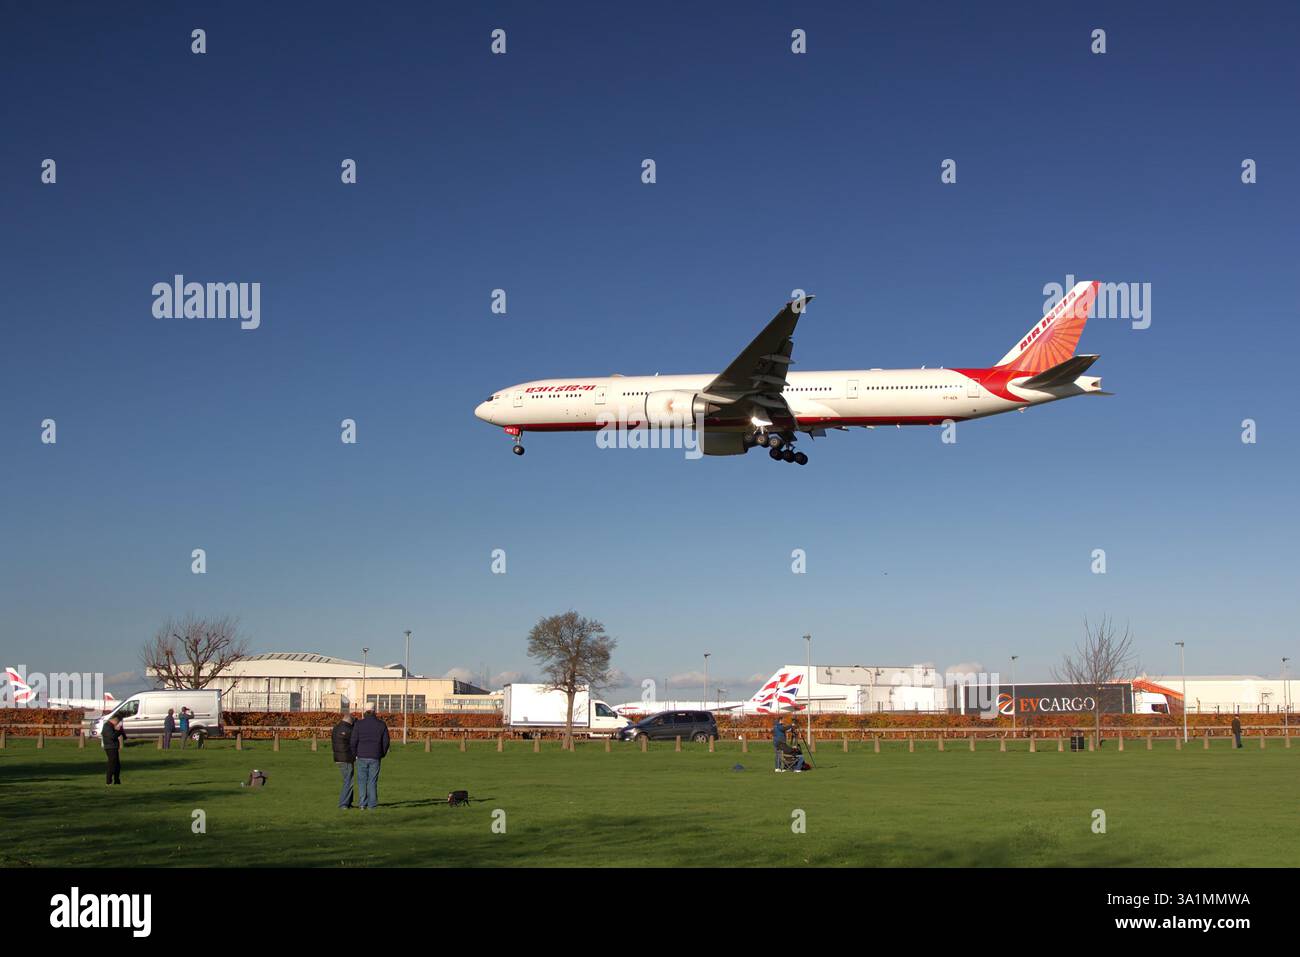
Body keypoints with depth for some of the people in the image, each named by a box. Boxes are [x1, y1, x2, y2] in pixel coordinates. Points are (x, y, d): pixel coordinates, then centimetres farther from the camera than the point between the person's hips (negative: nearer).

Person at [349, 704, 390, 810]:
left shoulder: (359, 724, -4)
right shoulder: (381, 725, 1)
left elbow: (353, 741, -4)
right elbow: (386, 742, 4)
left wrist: (354, 755, 10)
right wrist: (383, 754, 20)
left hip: (362, 757, -1)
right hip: (375, 757, 1)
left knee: (362, 780, 8)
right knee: (372, 781, 6)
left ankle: (363, 804, 3)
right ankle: (372, 805, 5)